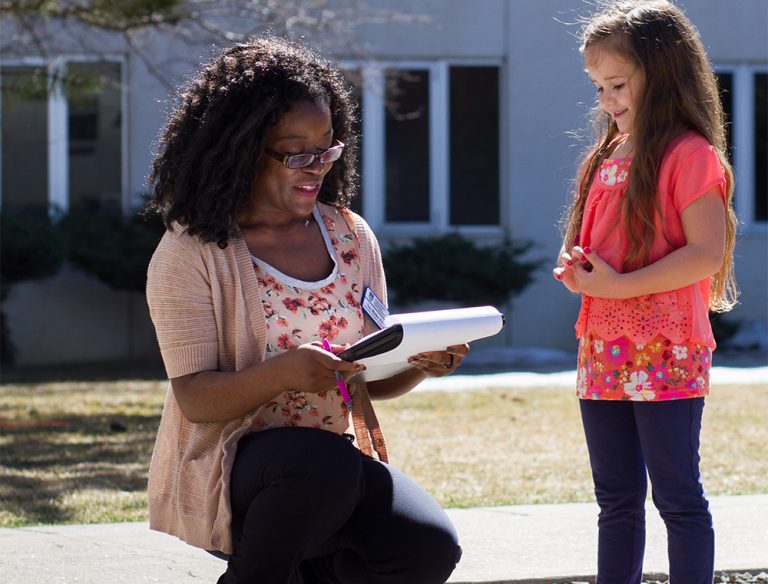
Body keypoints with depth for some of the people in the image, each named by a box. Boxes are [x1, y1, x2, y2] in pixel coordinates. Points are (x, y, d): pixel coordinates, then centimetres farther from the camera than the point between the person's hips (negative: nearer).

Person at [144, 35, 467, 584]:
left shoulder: (350, 236, 7)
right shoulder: (191, 254, -9)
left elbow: (373, 377, 10)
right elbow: (195, 400, -15)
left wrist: (421, 364, -13)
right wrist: (284, 373, -33)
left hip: (338, 458, 5)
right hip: (224, 466, -5)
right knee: (323, 463, -37)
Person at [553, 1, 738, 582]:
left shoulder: (690, 156, -9)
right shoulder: (606, 158, 15)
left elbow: (706, 253, -17)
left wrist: (619, 285, -19)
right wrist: (577, 270, 1)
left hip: (666, 358, -8)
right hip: (604, 354, 8)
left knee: (678, 496, -3)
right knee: (616, 499, 12)